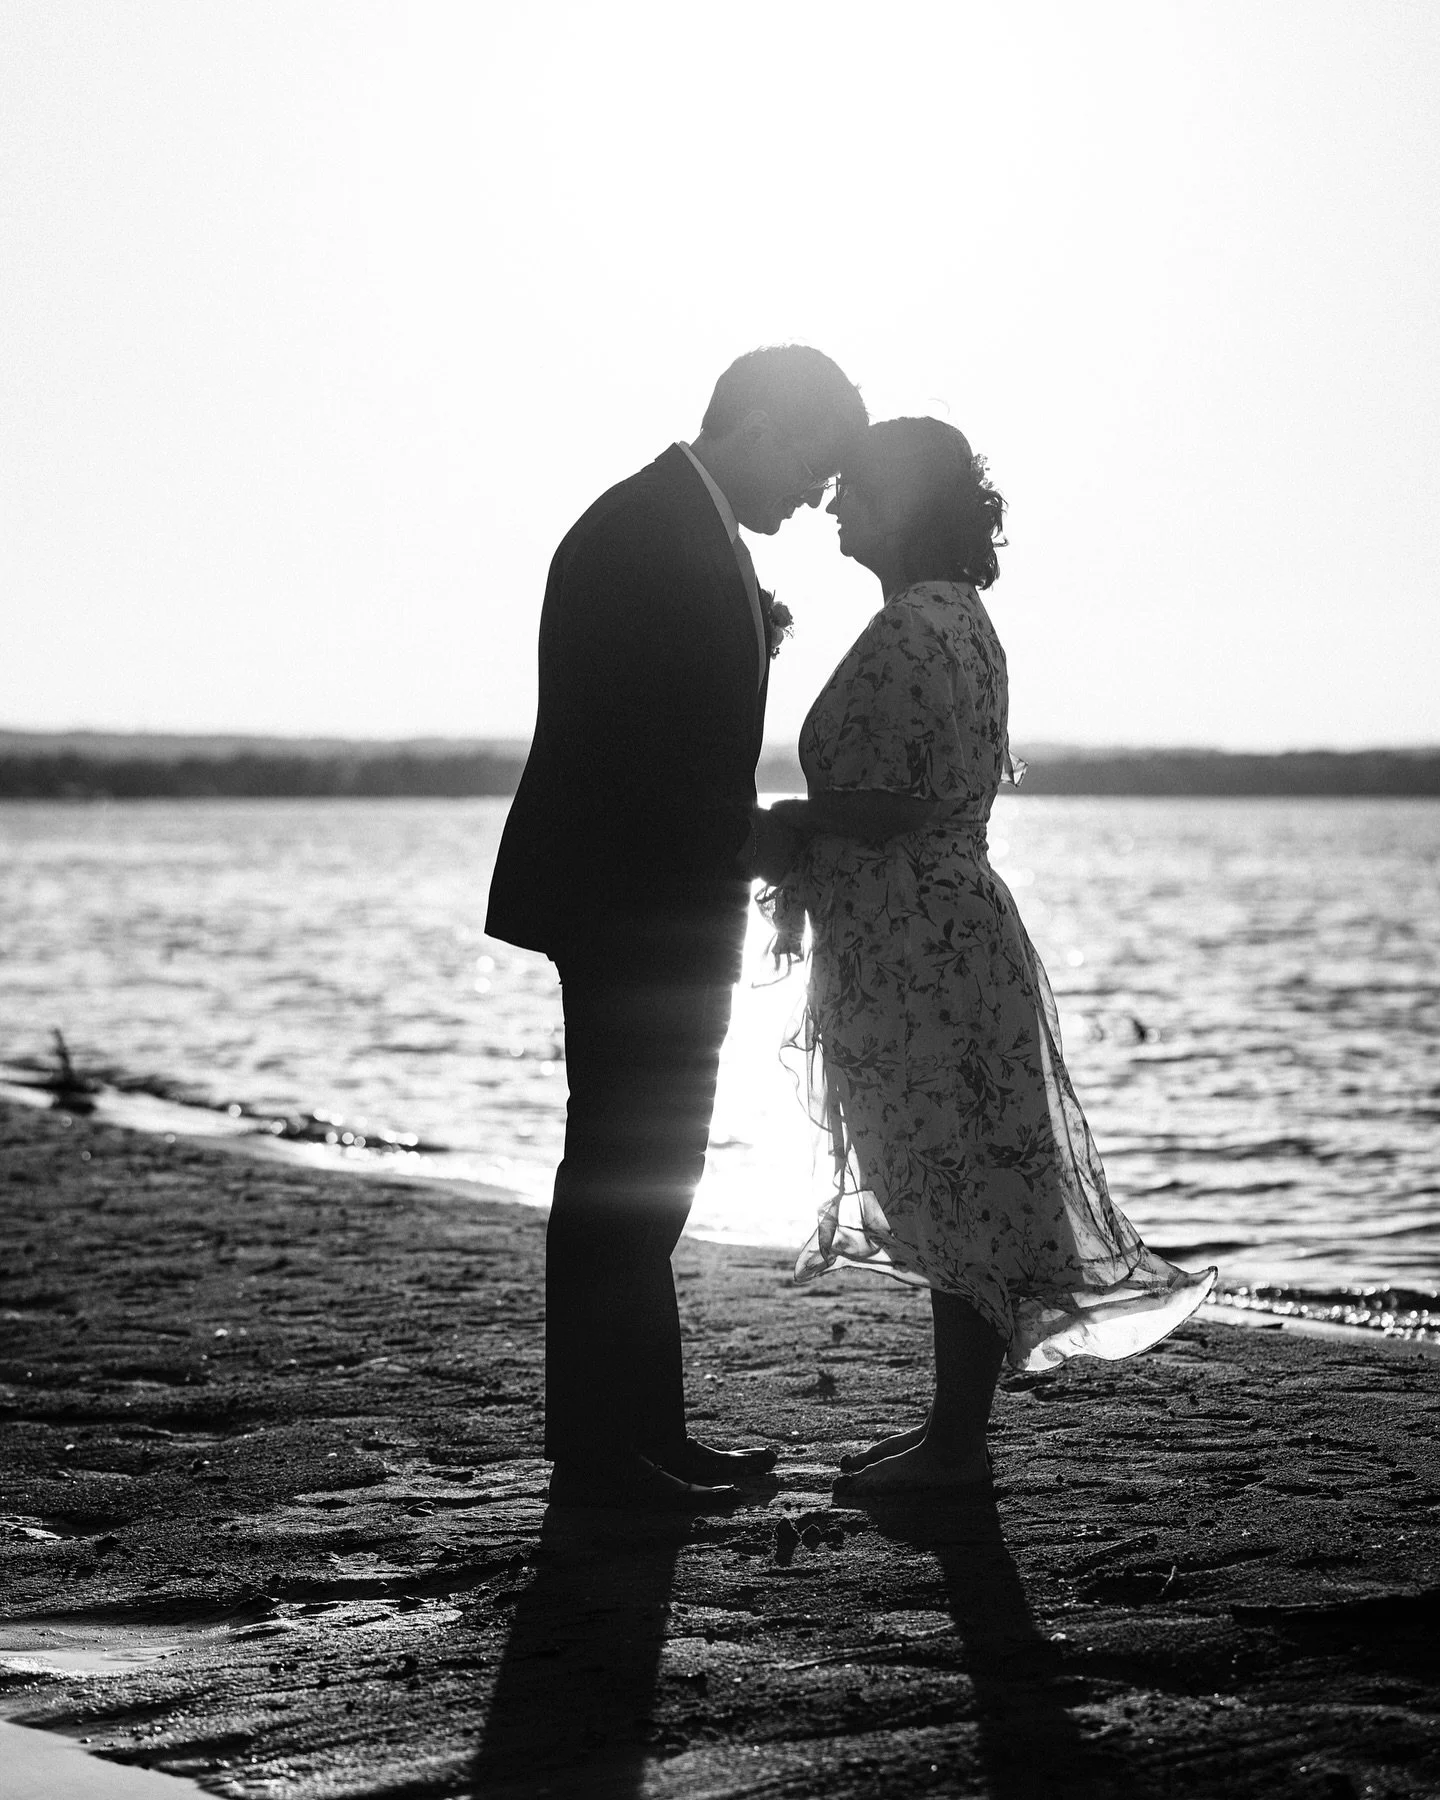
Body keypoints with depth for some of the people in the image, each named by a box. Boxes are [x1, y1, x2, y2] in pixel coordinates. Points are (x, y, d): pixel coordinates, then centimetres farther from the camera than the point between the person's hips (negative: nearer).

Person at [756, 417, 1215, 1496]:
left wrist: (779, 825, -8)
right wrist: (798, 829, 13)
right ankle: (954, 1427, 21)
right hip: (944, 930, 10)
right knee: (958, 1192, 13)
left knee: (953, 1194, -4)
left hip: (918, 948, -10)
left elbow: (887, 809, -22)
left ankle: (957, 1445, 3)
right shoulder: (958, 617, 15)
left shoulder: (912, 631, -16)